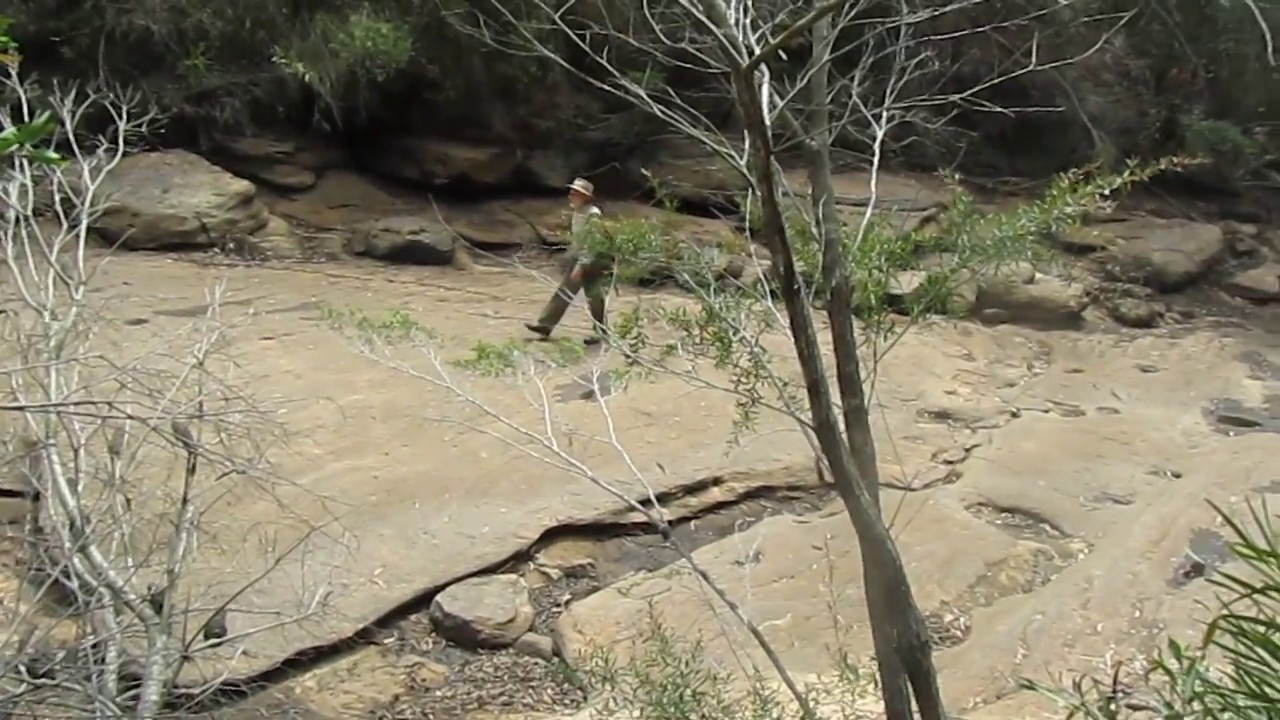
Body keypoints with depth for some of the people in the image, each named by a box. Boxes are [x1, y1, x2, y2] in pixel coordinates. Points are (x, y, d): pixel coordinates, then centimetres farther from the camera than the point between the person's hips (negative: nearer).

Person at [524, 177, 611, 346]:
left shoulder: (593, 215, -20)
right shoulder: (578, 212, 8)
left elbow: (591, 243, -23)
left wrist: (581, 266, -26)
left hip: (592, 263, -9)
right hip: (577, 260, 9)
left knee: (595, 298, 2)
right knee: (563, 293, 9)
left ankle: (600, 332, 16)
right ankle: (545, 325, 12)